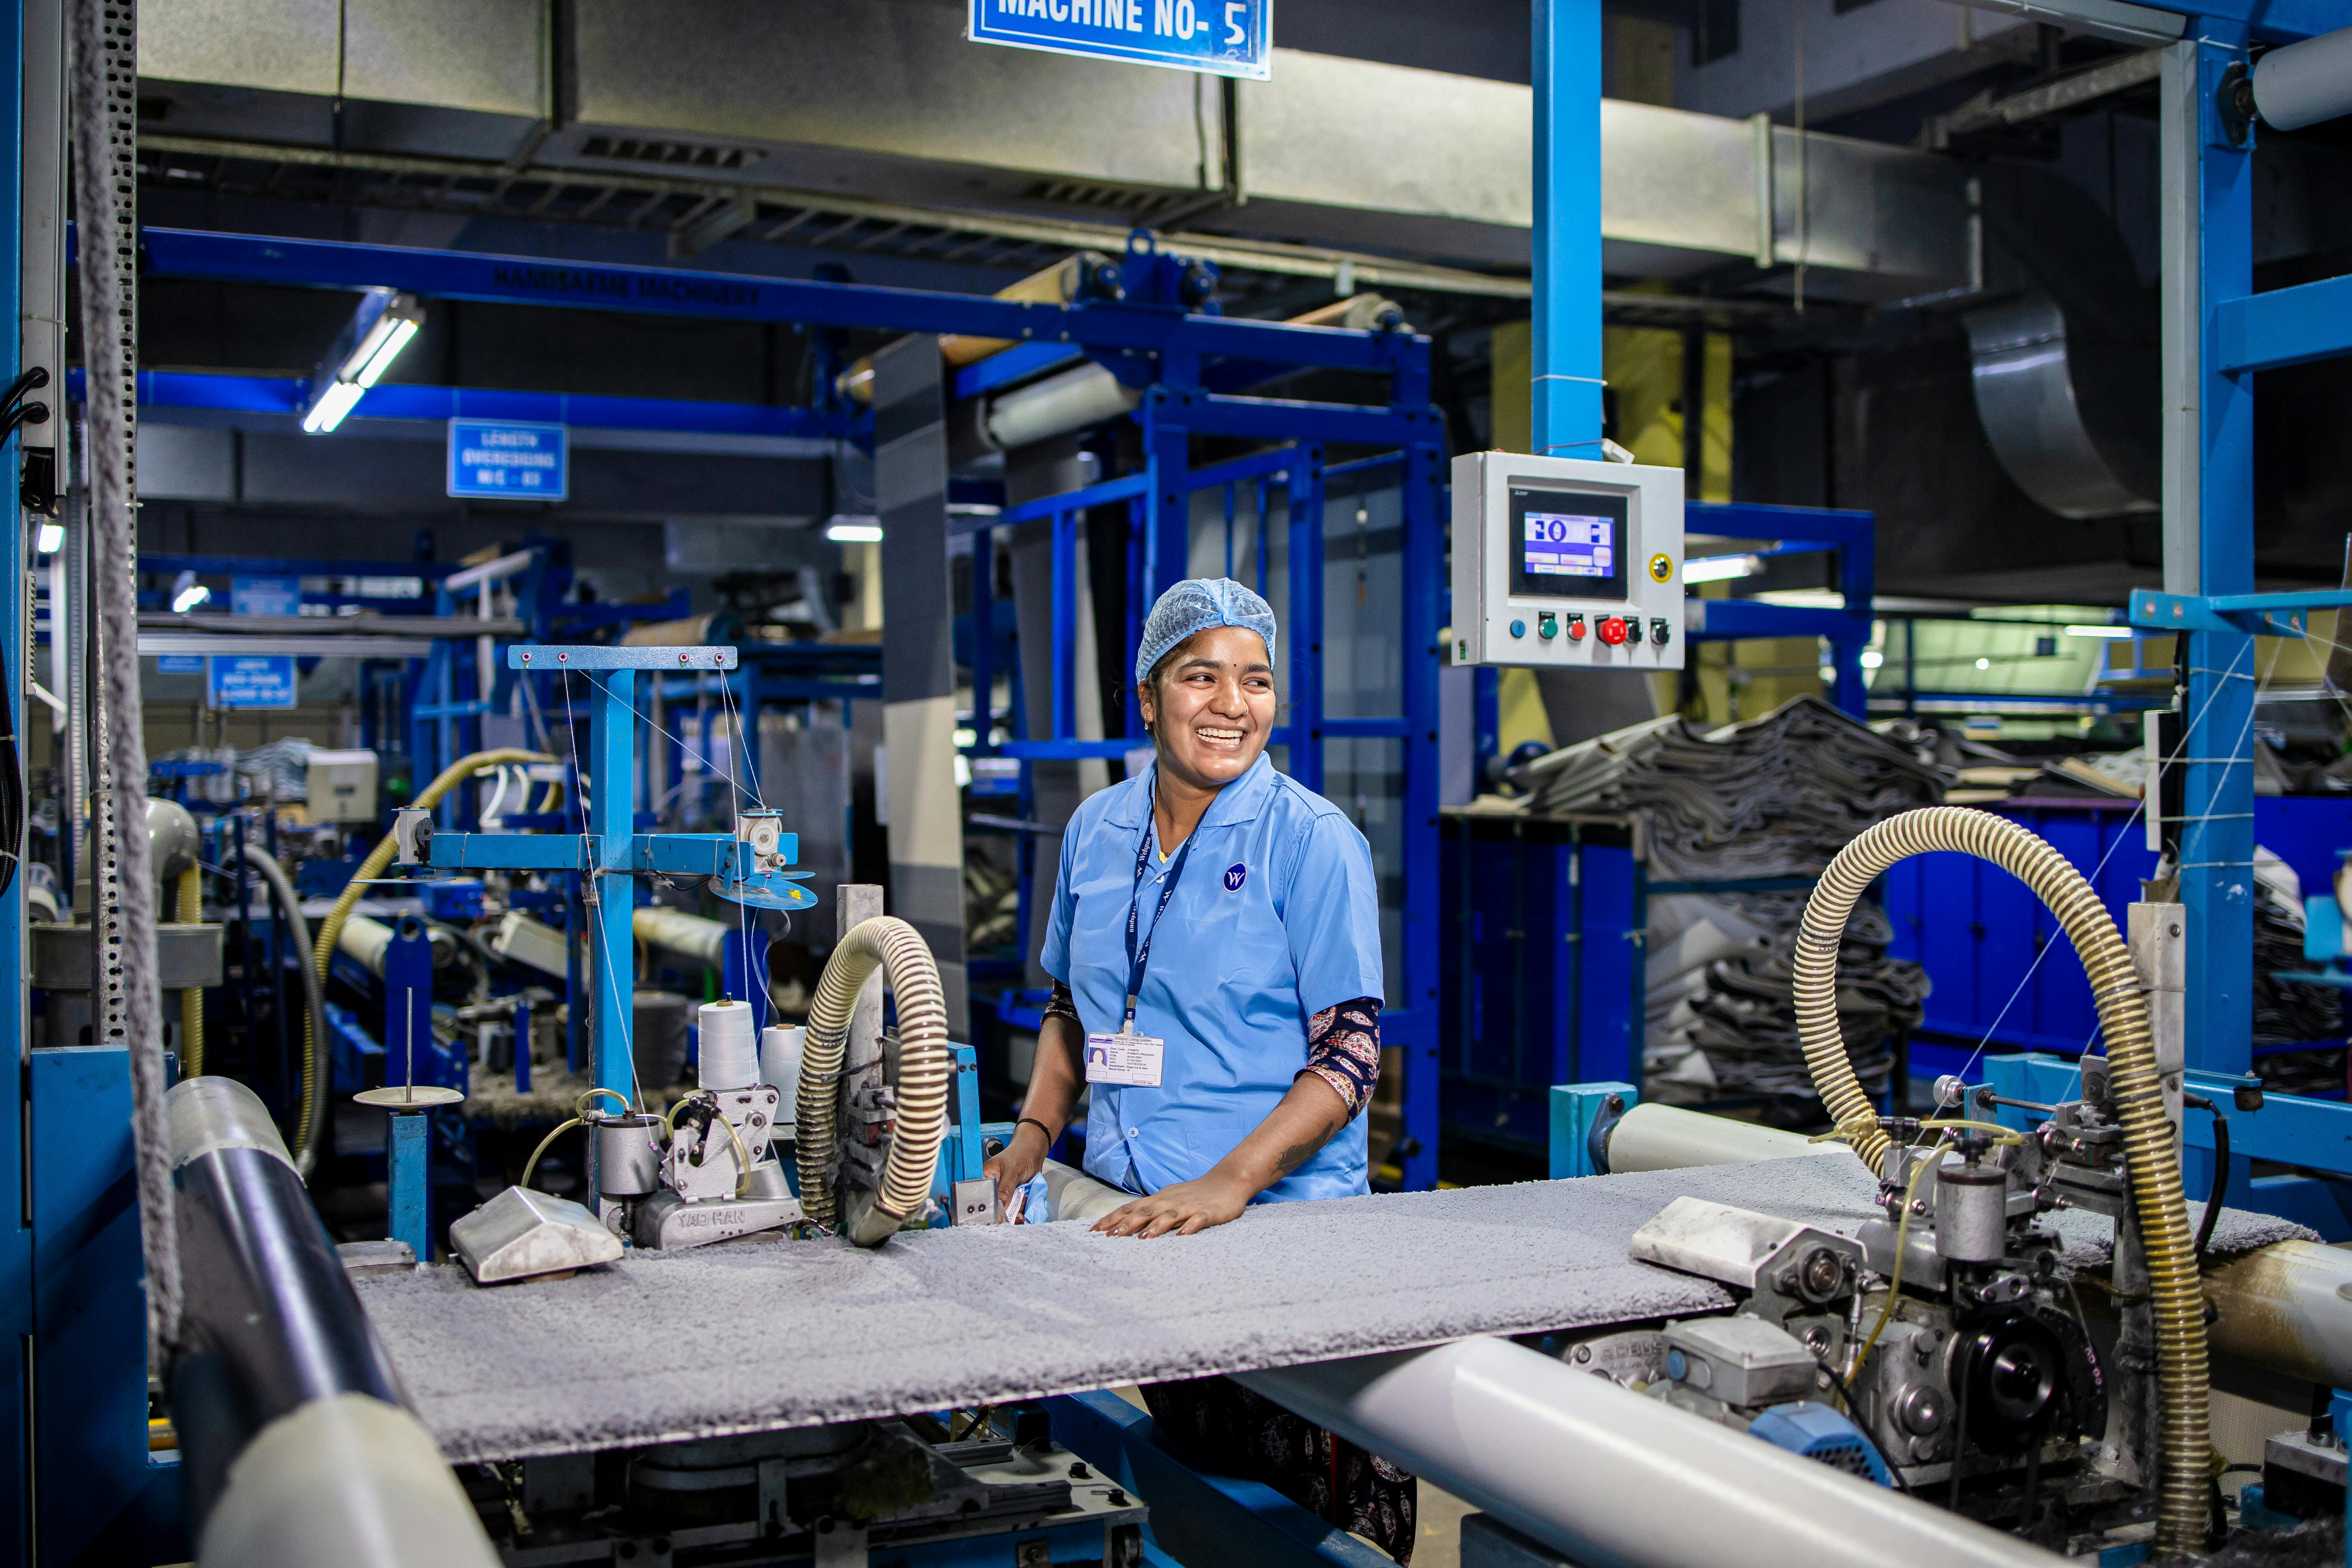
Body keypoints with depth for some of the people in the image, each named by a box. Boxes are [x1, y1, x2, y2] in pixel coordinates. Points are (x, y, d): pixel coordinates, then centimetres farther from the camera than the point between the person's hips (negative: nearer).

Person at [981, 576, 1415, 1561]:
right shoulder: (1095, 831, 9)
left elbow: (1350, 1054, -10)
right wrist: (1034, 1134, 7)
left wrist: (1229, 1184, -21)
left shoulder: (1313, 841, -7)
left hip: (1282, 1221, -4)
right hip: (1127, 1213, 4)